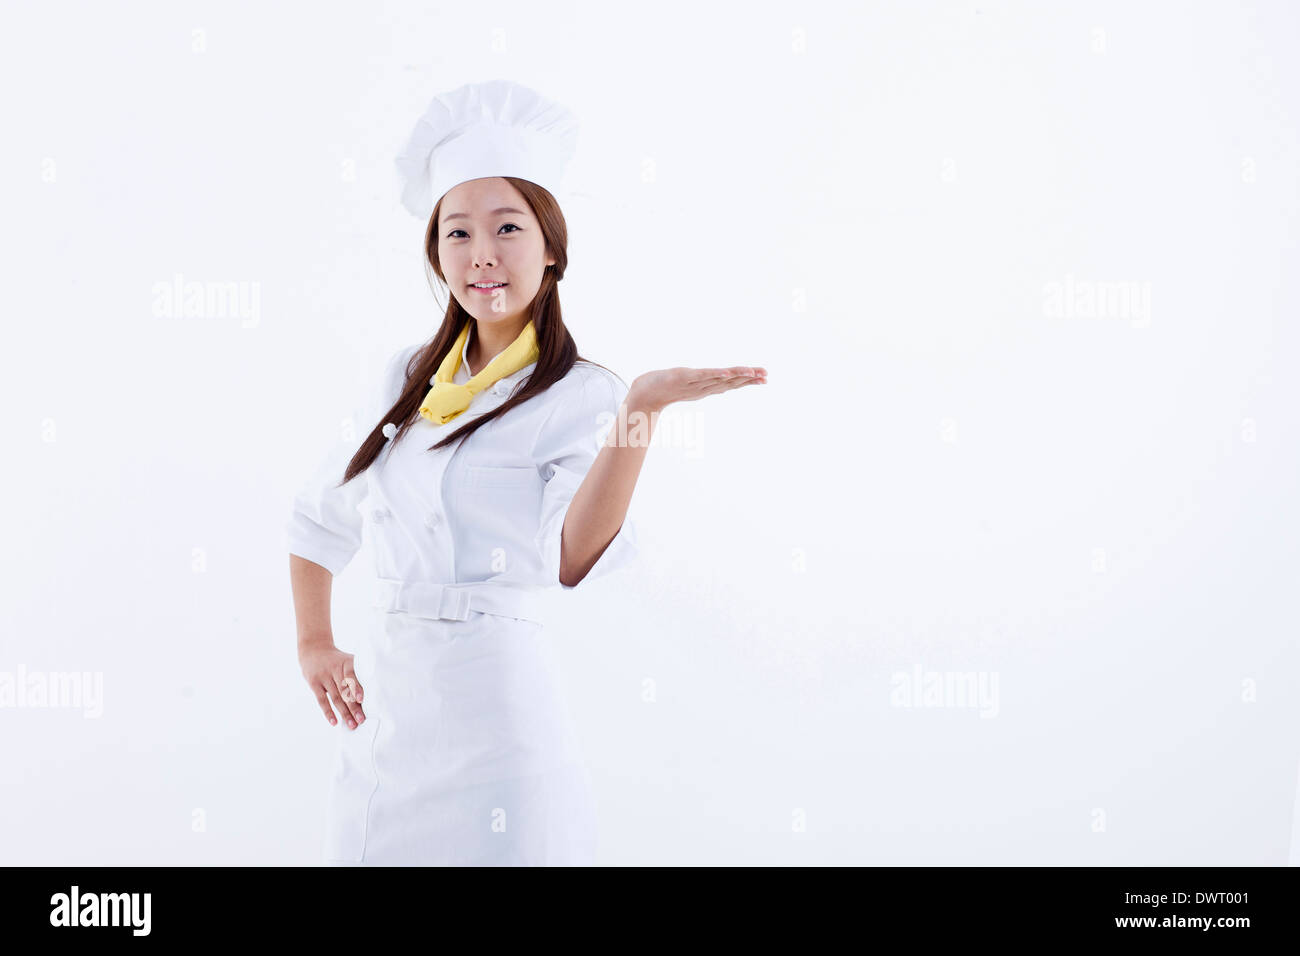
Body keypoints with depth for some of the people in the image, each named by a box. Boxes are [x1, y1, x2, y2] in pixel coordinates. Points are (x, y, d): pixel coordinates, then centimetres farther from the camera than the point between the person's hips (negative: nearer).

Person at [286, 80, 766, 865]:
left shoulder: (580, 396, -6)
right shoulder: (408, 379, 11)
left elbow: (572, 558, -23)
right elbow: (320, 515, 24)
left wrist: (641, 410, -31)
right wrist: (314, 645, 17)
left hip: (492, 709, -6)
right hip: (385, 702, 6)